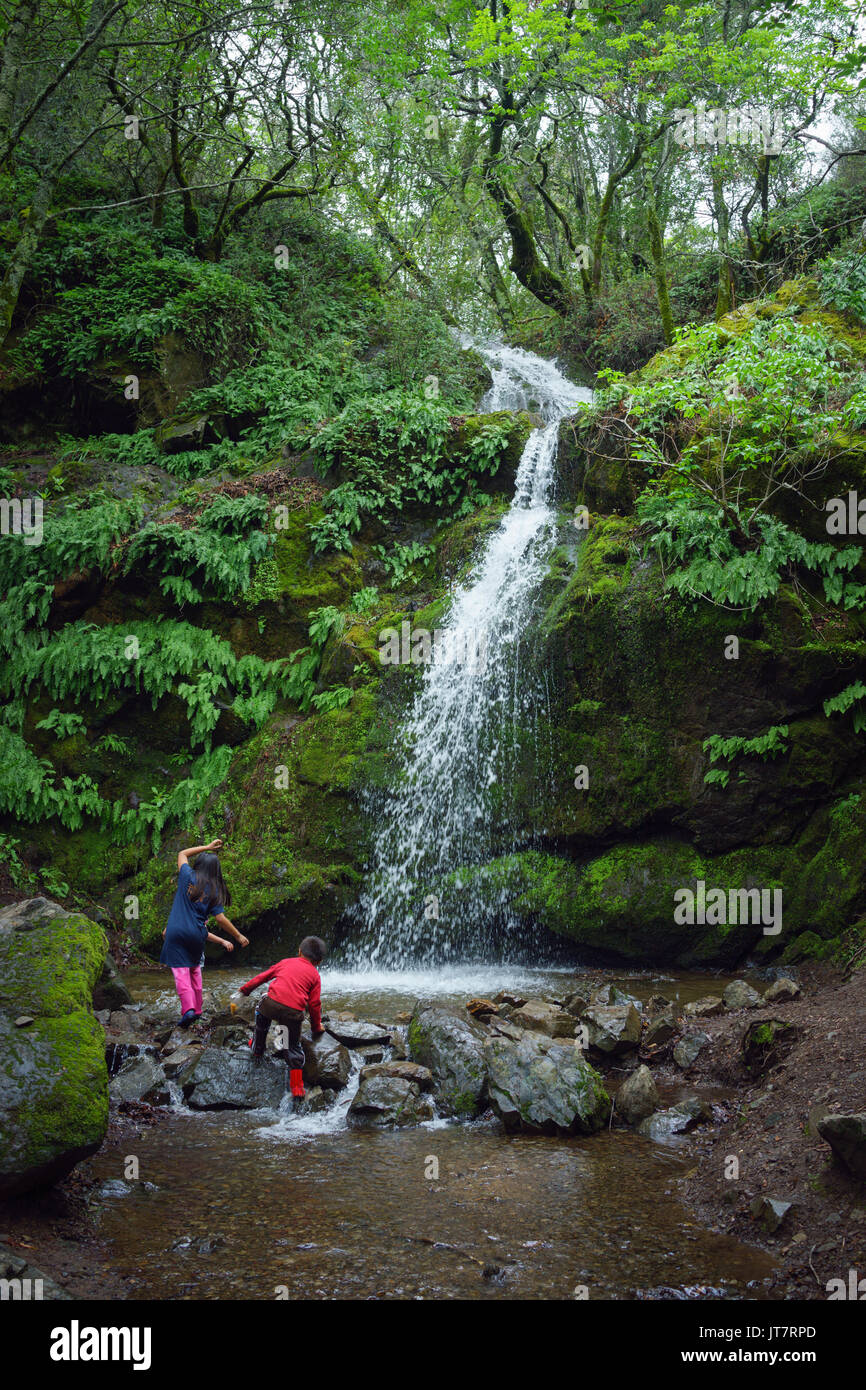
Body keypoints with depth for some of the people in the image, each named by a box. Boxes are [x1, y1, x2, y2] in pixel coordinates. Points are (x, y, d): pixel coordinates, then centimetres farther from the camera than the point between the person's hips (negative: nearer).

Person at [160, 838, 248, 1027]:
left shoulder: (188, 877, -2)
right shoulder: (214, 891, 0)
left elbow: (182, 854, 16)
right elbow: (221, 919, -3)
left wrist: (207, 847, 18)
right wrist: (239, 936, 7)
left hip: (176, 931, -2)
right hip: (196, 935, 2)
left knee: (180, 971, -4)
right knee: (194, 970, 20)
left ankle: (188, 1009, -20)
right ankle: (197, 1009, 25)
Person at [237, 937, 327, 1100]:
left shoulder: (287, 962, 24)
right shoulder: (315, 975, 19)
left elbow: (264, 975, 28)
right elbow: (314, 1004, 16)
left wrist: (246, 988, 39)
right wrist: (316, 1027, 29)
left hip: (272, 1003, 1)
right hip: (294, 1012, -1)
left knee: (261, 1012, 37)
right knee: (295, 1046, 17)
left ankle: (258, 1049, 50)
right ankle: (297, 1086, 12)